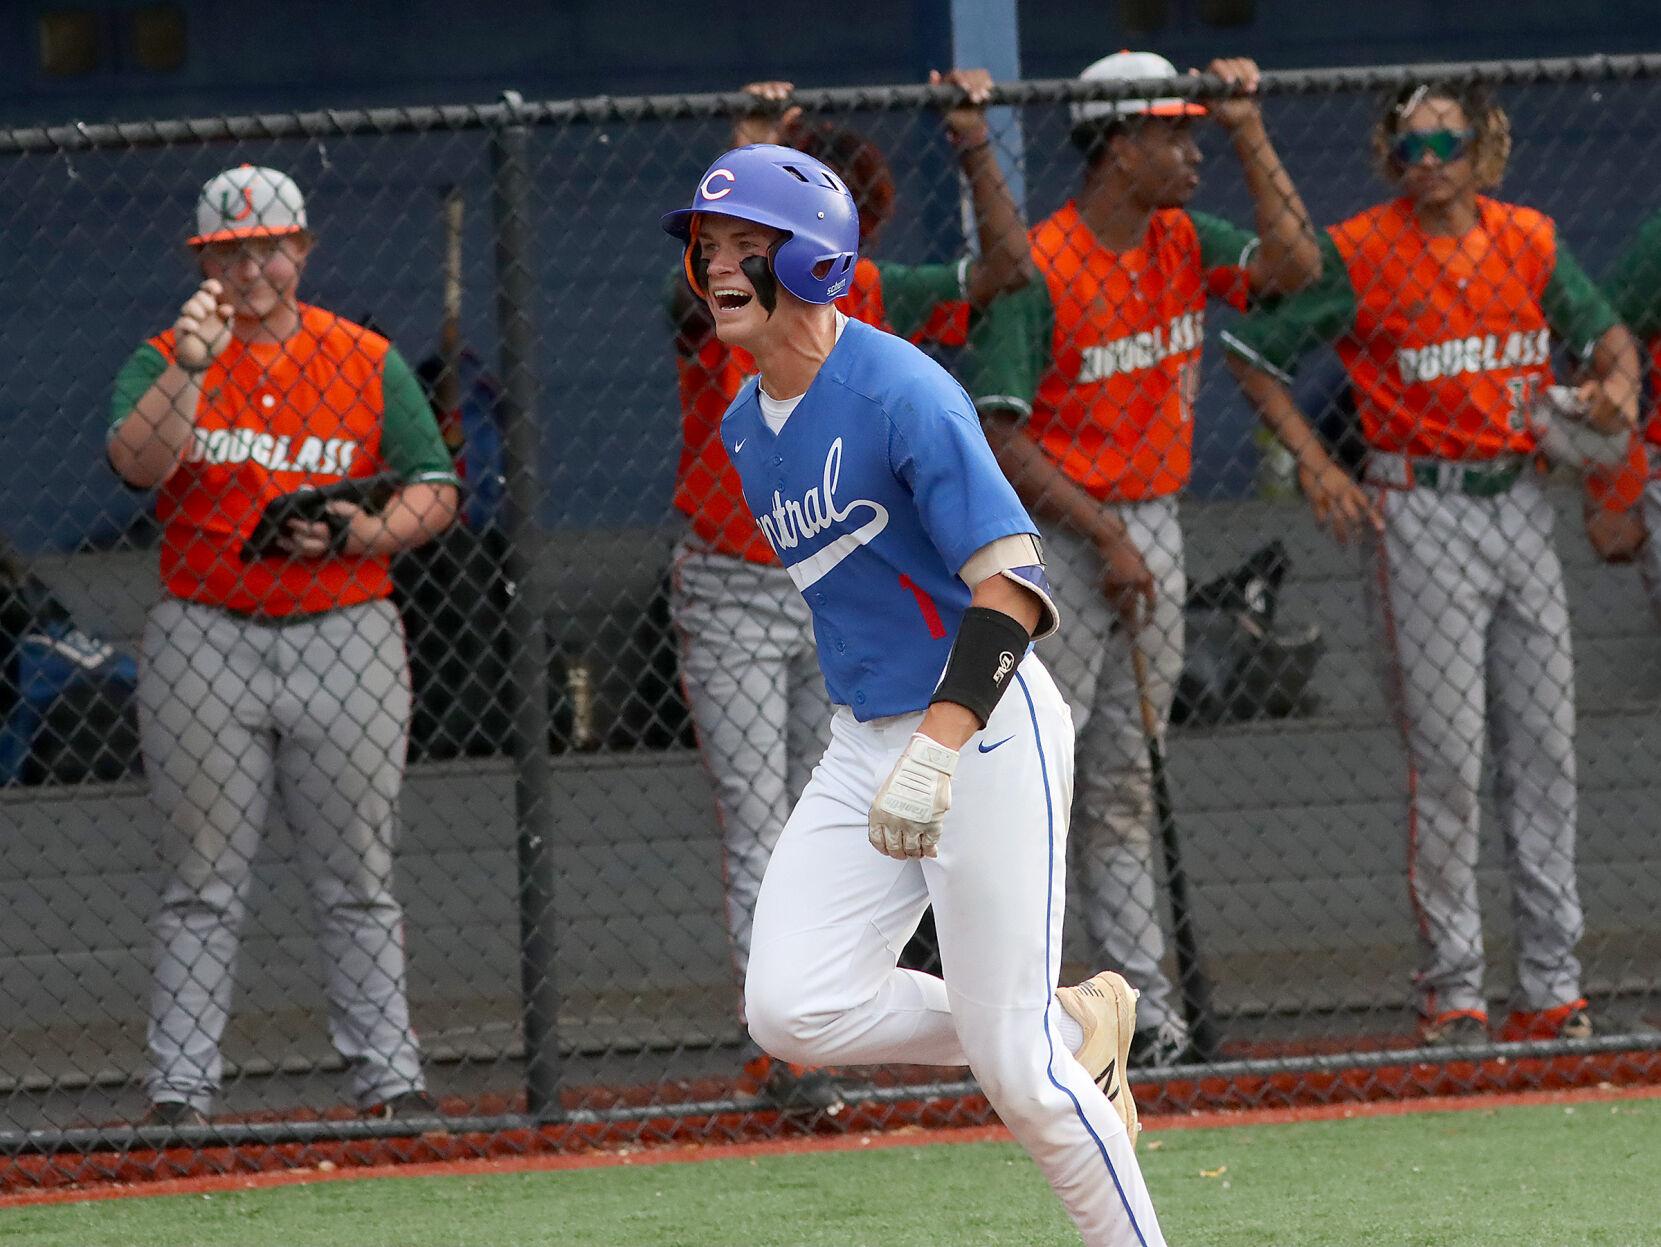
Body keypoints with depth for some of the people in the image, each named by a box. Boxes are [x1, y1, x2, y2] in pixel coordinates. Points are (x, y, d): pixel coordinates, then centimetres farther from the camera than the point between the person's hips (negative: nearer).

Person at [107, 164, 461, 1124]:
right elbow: (139, 462, -13)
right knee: (206, 883, 0)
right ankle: (181, 1090, 2)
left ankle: (391, 1078, 5)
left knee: (359, 882, 3)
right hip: (204, 640, -1)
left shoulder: (368, 362, 9)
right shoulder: (167, 362, 5)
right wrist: (190, 365, -24)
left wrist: (363, 535, -11)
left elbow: (436, 490, 7)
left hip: (347, 637, 1)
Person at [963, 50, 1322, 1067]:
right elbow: (1000, 437, -17)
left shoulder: (1184, 244, 7)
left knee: (1127, 781, 12)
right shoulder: (1039, 268, -15)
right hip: (1058, 535, -7)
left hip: (1154, 525, 7)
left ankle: (1144, 1000, 14)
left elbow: (1297, 266, -6)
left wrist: (1250, 134, -9)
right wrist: (1107, 538, -20)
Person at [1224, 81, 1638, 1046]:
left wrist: (1618, 380, -3)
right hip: (1422, 514, -5)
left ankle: (1553, 986, 11)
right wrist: (1314, 464, -10)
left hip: (1523, 503, 5)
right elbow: (1255, 351, -2)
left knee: (1547, 750, 5)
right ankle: (1452, 992, 1)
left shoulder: (1529, 242, 6)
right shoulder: (1362, 254, -6)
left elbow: (1601, 327, 19)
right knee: (1446, 759, -6)